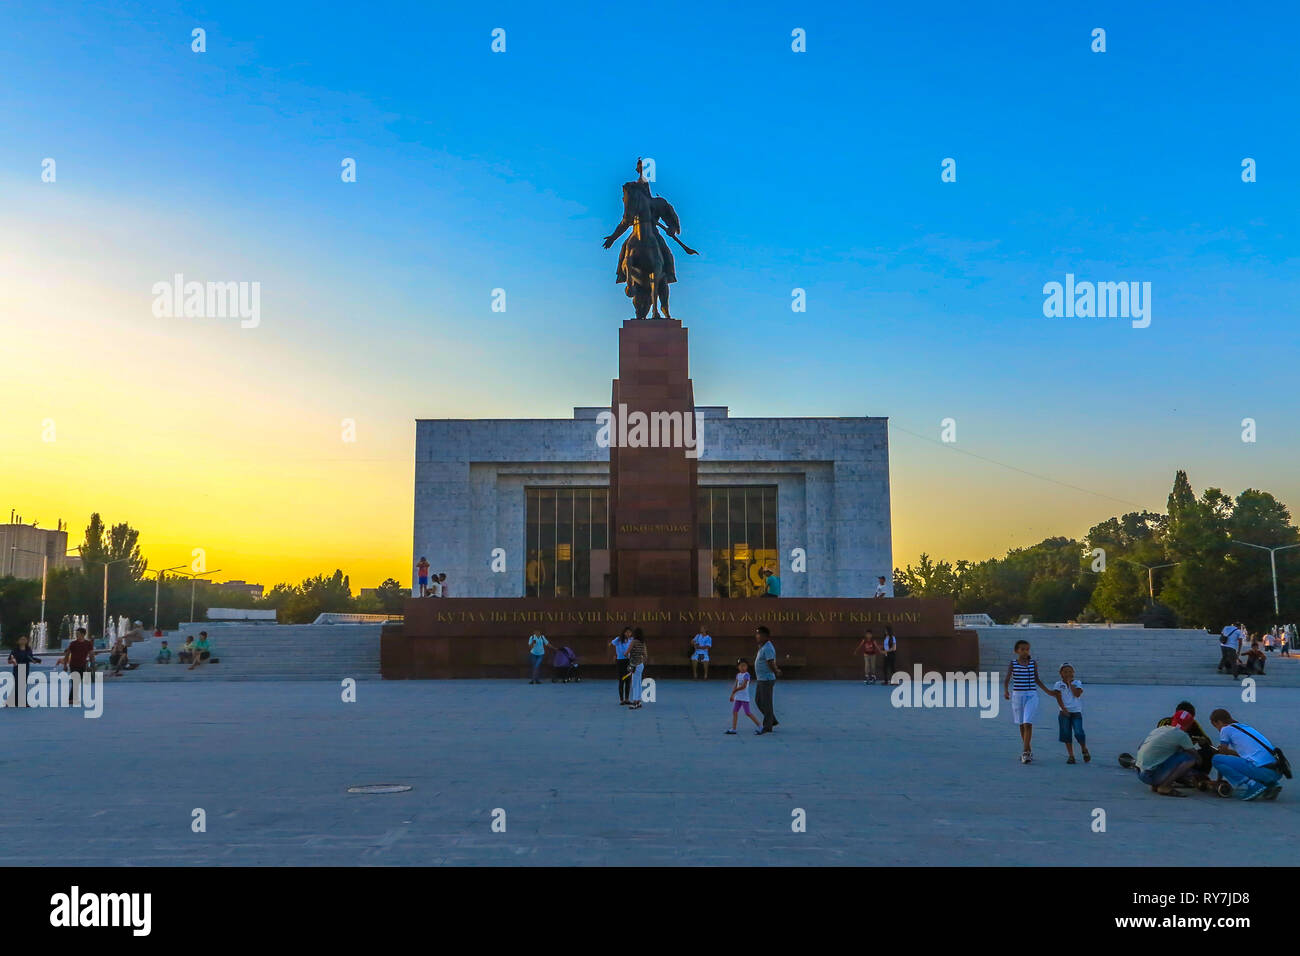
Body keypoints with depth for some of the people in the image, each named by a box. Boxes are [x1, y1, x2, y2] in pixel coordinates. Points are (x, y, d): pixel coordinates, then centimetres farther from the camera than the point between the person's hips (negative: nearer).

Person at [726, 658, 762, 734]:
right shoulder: (738, 675, 11)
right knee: (734, 711, 6)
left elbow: (743, 686, -20)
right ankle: (733, 729, 11)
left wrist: (735, 690, -12)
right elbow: (735, 685, 12)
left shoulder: (746, 675, -12)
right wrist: (732, 695, 5)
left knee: (748, 713, -6)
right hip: (738, 697, 8)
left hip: (744, 697, -8)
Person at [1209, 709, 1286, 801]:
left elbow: (1223, 755, 17)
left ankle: (1252, 787, -10)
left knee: (1217, 759, -5)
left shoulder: (1226, 729, 8)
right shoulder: (1246, 726, 27)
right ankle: (1271, 785, 14)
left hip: (1262, 770, -8)